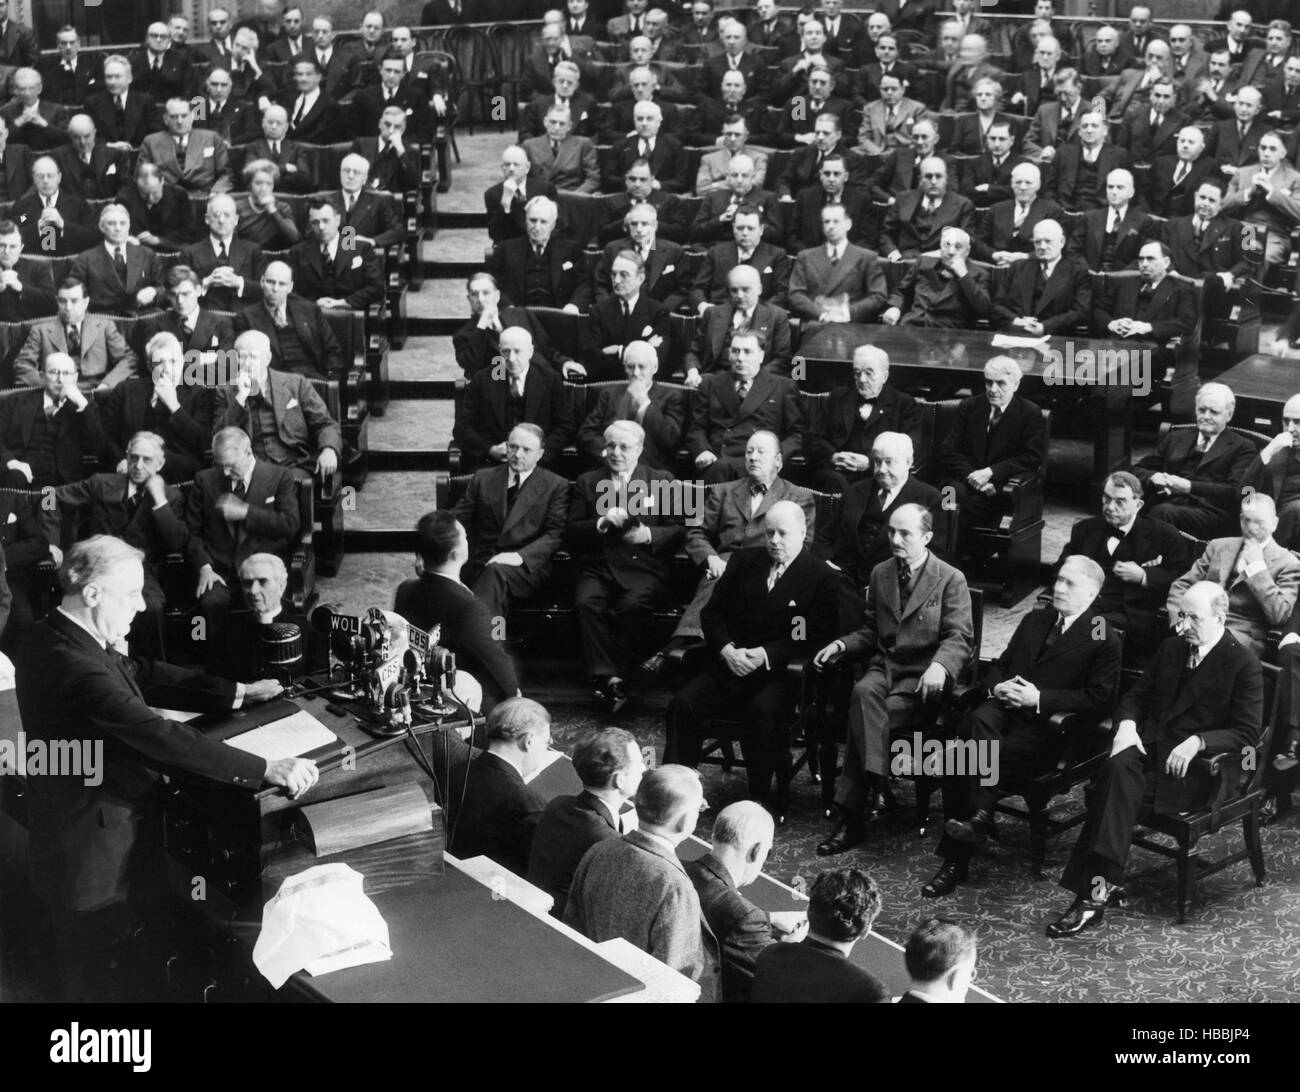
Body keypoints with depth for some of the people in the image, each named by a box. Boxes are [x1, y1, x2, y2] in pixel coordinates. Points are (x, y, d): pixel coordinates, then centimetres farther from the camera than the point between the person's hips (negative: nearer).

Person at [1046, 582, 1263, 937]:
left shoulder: (1243, 664, -4)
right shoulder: (1170, 647, 14)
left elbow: (1247, 733, -8)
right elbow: (1136, 696, 20)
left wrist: (1197, 741, -22)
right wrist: (1127, 724, -3)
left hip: (1198, 765, -5)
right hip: (1150, 745, 5)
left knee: (1119, 785, -31)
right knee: (1119, 767, -31)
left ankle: (1097, 890, -32)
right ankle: (1102, 884, -34)